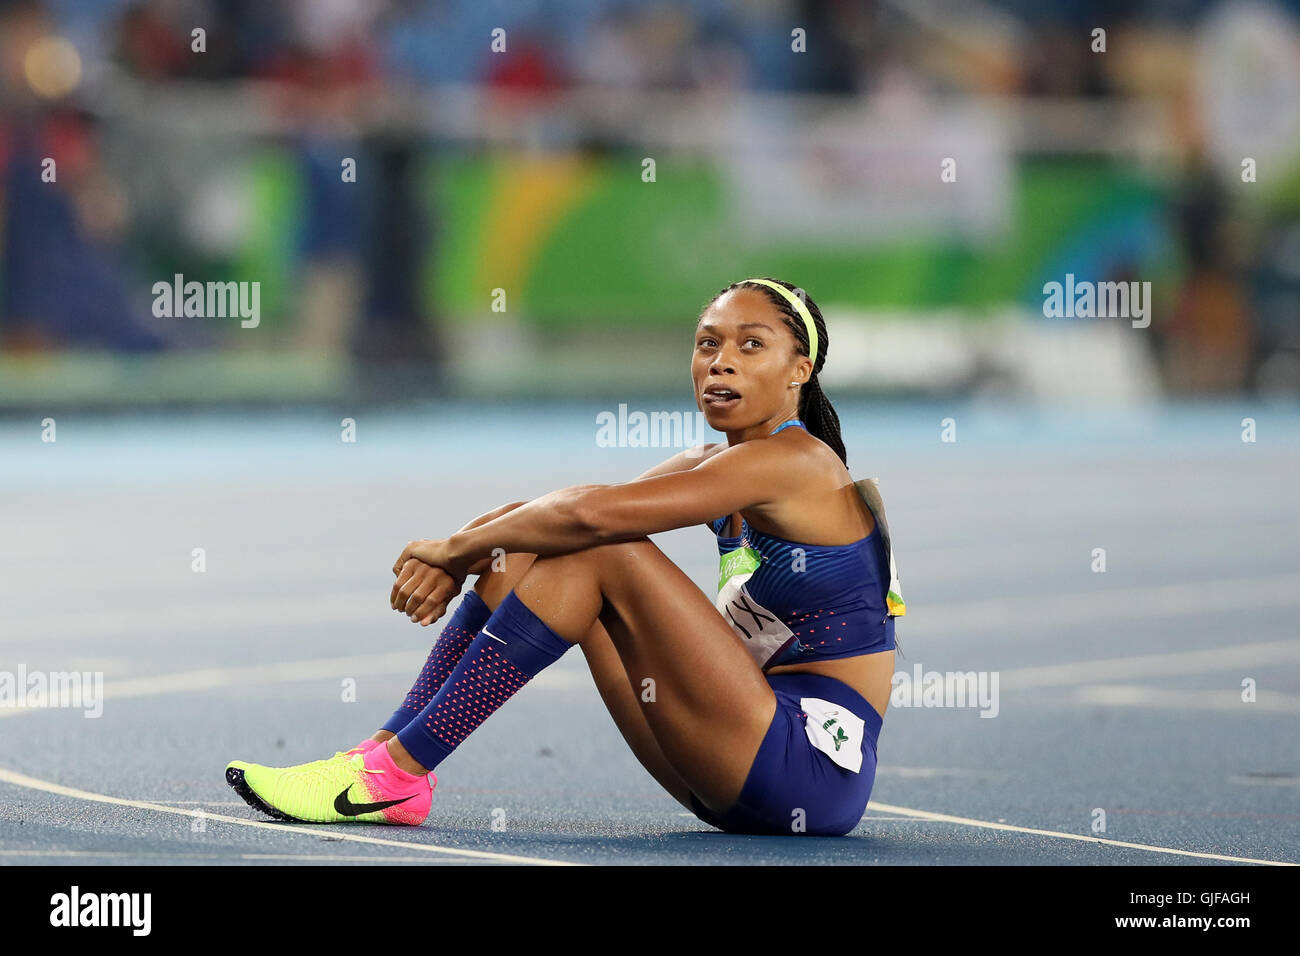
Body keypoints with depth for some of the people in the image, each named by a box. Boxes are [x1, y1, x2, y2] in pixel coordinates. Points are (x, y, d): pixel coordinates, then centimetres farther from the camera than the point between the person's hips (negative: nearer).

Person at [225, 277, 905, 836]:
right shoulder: (716, 466, 15)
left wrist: (456, 549, -10)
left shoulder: (794, 459, -13)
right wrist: (452, 560, -10)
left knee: (600, 555, -18)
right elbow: (558, 512, 9)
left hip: (815, 772, -9)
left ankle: (397, 772, -17)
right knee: (529, 551, 4)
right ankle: (389, 754, -3)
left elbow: (591, 513, -23)